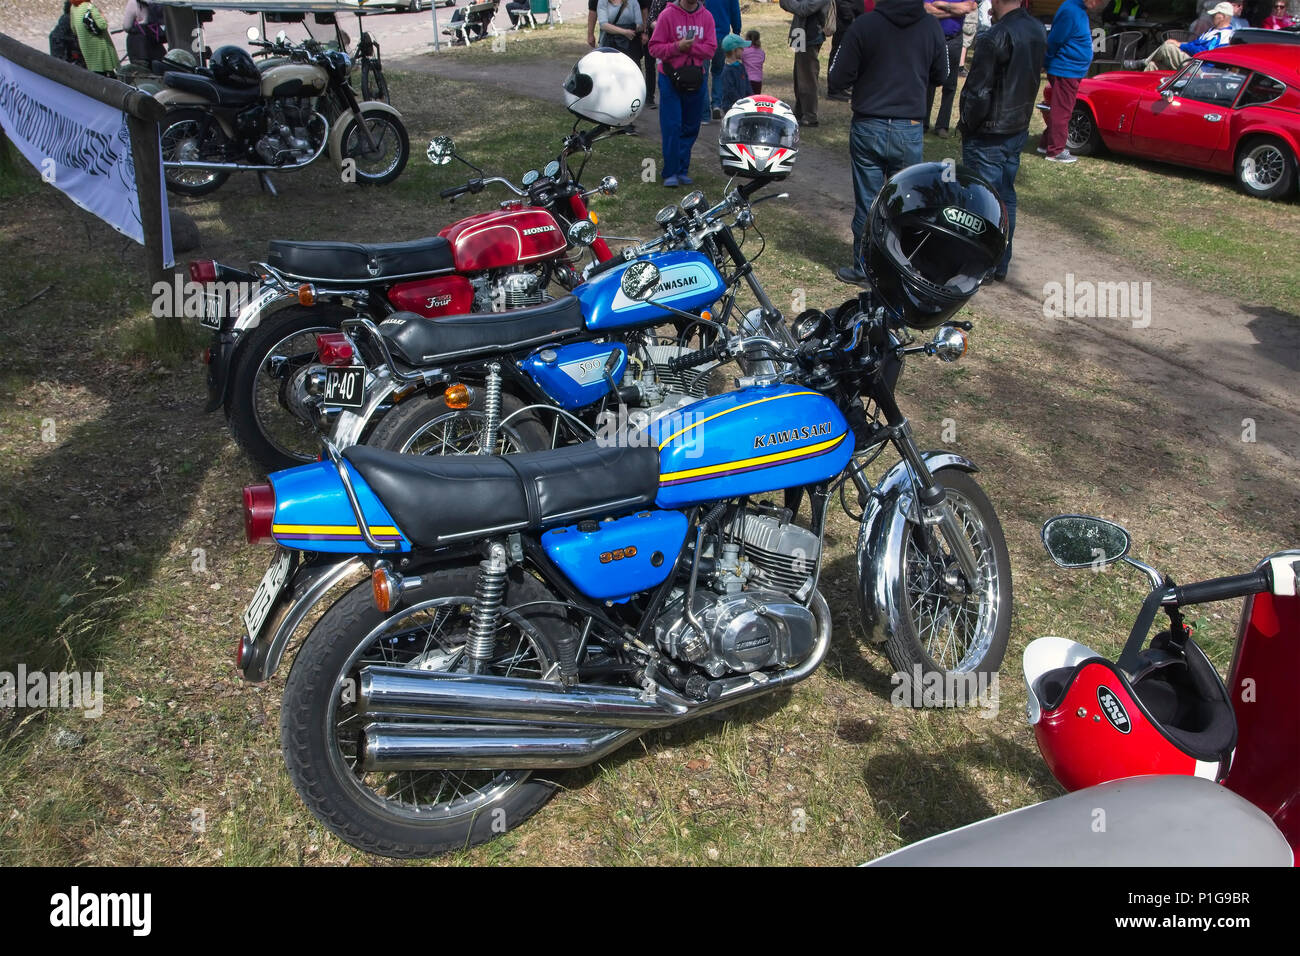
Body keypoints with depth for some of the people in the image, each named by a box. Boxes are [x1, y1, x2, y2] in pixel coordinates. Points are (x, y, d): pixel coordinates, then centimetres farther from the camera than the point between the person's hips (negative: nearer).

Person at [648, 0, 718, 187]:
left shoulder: (706, 17, 4)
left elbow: (710, 49, -1)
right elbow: (654, 47, -5)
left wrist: (689, 46, -15)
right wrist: (677, 47, -19)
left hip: (696, 79, 4)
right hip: (670, 78, -3)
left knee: (691, 128, 8)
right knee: (671, 127, -5)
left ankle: (682, 170, 18)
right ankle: (670, 173, 2)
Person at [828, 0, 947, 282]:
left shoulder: (864, 25, -11)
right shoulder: (932, 26, -3)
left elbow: (838, 79, -8)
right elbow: (940, 76, 11)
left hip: (868, 129, -1)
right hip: (909, 131, 1)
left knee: (866, 203, 9)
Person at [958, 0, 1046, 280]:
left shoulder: (996, 36, -22)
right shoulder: (1038, 31, 5)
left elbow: (977, 91, -19)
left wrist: (965, 124, -7)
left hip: (988, 135, -8)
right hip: (1019, 130, 8)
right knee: (1005, 197, 16)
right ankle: (1001, 264, 23)